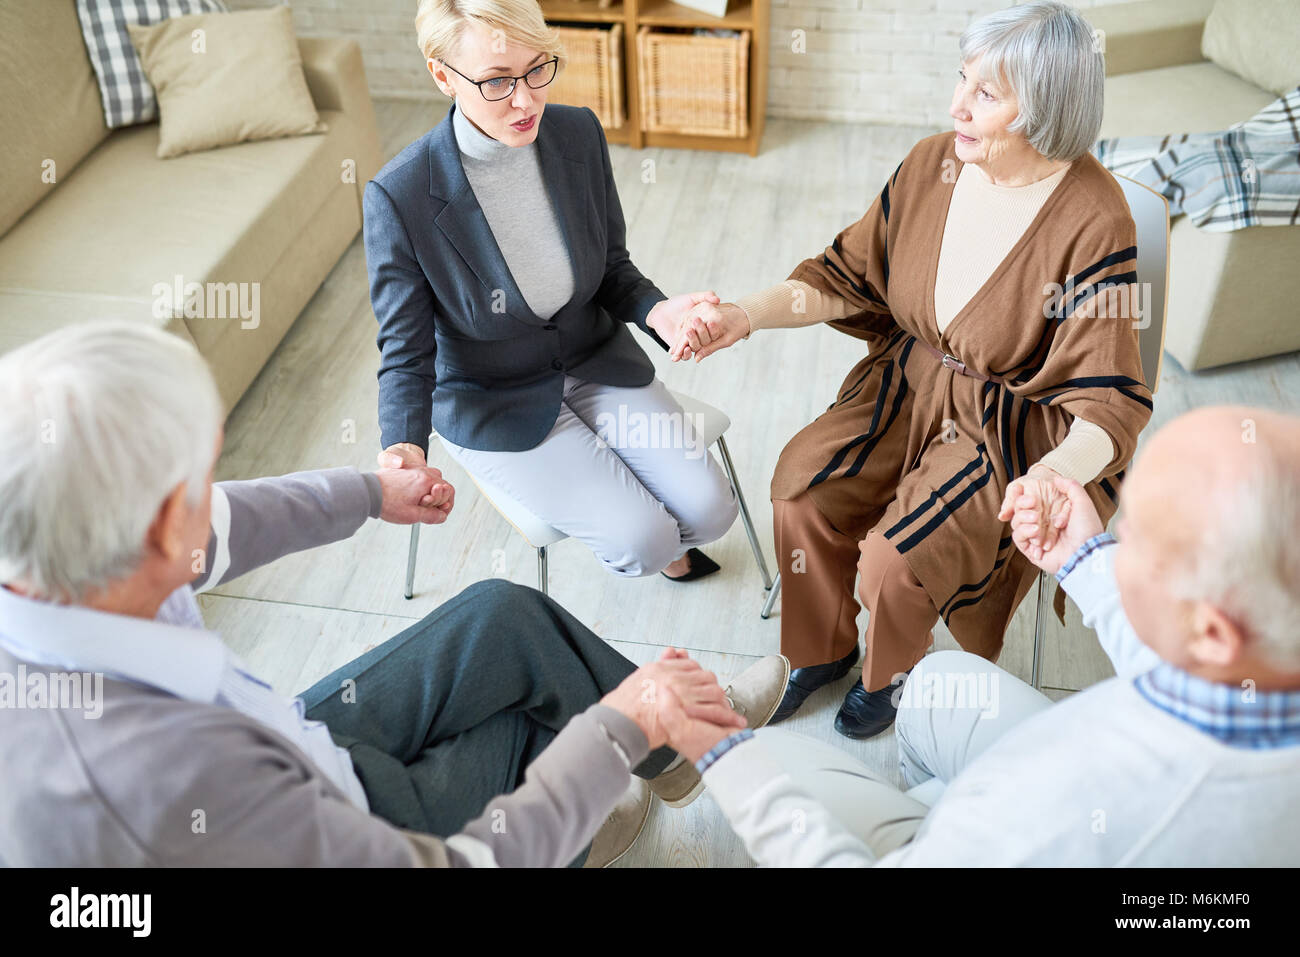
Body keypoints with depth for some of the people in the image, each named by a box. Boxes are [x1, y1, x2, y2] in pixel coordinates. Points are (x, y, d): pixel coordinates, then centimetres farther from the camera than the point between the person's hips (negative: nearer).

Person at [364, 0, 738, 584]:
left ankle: (662, 540, 31)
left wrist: (658, 312, -22)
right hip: (492, 403, -4)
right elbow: (407, 352, -15)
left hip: (597, 360, 4)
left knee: (711, 511, -6)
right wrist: (404, 449, -35)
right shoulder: (399, 196, -25)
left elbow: (612, 271, 2)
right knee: (646, 541, -15)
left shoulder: (578, 135, -12)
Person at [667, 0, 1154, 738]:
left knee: (898, 557, -20)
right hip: (909, 380, 5)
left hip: (1012, 428, -5)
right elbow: (850, 275, 3)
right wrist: (748, 315, -12)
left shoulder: (1093, 222, -24)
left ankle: (891, 675, 17)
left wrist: (1060, 473, -44)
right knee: (802, 489, -13)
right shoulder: (934, 163, -7)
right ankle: (823, 651, 15)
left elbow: (1108, 399, -22)